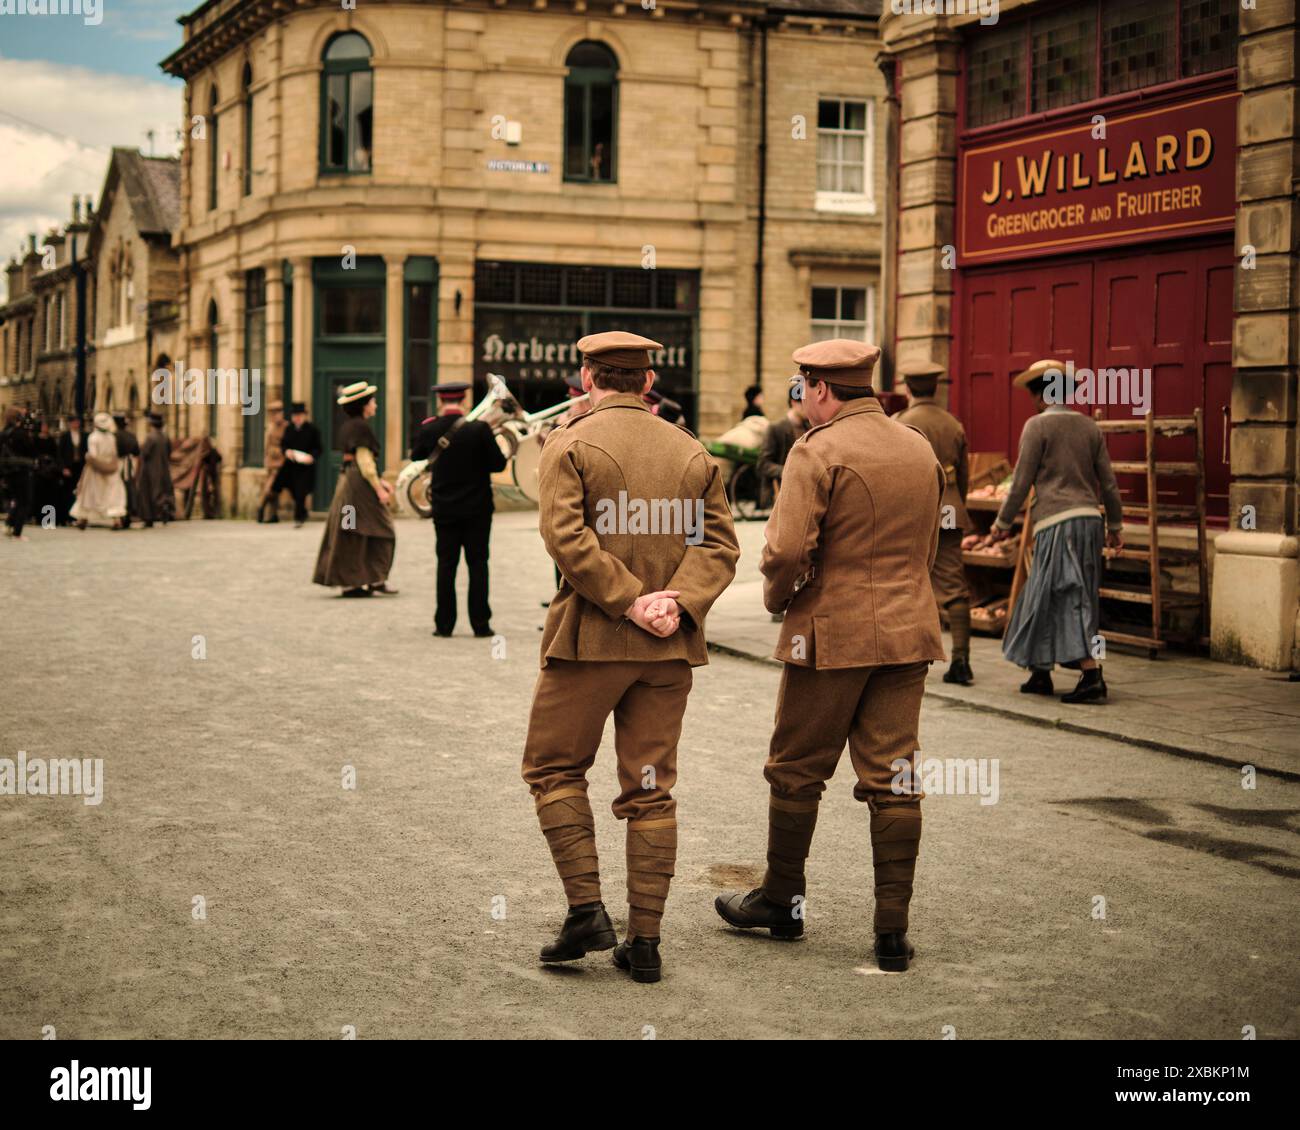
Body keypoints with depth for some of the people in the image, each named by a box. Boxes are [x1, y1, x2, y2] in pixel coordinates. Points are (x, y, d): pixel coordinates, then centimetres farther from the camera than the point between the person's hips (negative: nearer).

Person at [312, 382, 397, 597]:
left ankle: (349, 582, 11)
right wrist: (379, 489, -17)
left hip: (347, 481, 10)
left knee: (347, 536, 9)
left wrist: (380, 482, 18)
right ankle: (374, 580, -6)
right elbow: (364, 462, -18)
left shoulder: (348, 427, 16)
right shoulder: (360, 427, -14)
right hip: (361, 485, -10)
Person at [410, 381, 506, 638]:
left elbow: (416, 458, 10)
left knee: (446, 564, 8)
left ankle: (444, 624, 8)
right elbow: (498, 463, -9)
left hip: (443, 508, 2)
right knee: (478, 564, 4)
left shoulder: (428, 429, -6)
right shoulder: (479, 428, -13)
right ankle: (481, 624, 4)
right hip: (477, 509, -2)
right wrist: (501, 450, 10)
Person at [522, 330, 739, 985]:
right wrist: (680, 603, -10)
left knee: (554, 769, 12)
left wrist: (628, 600, -15)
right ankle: (645, 941, 9)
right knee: (651, 789, 8)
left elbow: (565, 537, -17)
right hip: (669, 647, 4)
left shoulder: (570, 444, -4)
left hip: (590, 637, -4)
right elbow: (719, 543, 1)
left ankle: (586, 909, 1)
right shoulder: (693, 452, 9)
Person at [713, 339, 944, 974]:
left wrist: (777, 598, -1)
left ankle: (782, 900, 25)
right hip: (908, 632, 6)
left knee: (796, 772, 11)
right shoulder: (920, 451, 10)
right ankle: (893, 929, 6)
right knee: (892, 779, 6)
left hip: (831, 635, -6)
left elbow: (787, 549, -20)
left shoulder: (818, 451, -12)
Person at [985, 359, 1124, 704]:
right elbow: (1108, 481, 13)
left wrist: (1003, 523, 4)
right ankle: (1040, 673, 18)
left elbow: (1021, 481, -5)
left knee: (1068, 598, -7)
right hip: (1089, 519, 7)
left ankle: (1092, 675, -17)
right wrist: (1116, 525, 22)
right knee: (1045, 596, 14)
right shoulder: (1088, 426, 11)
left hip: (1056, 521, -7)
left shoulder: (1038, 426, -5)